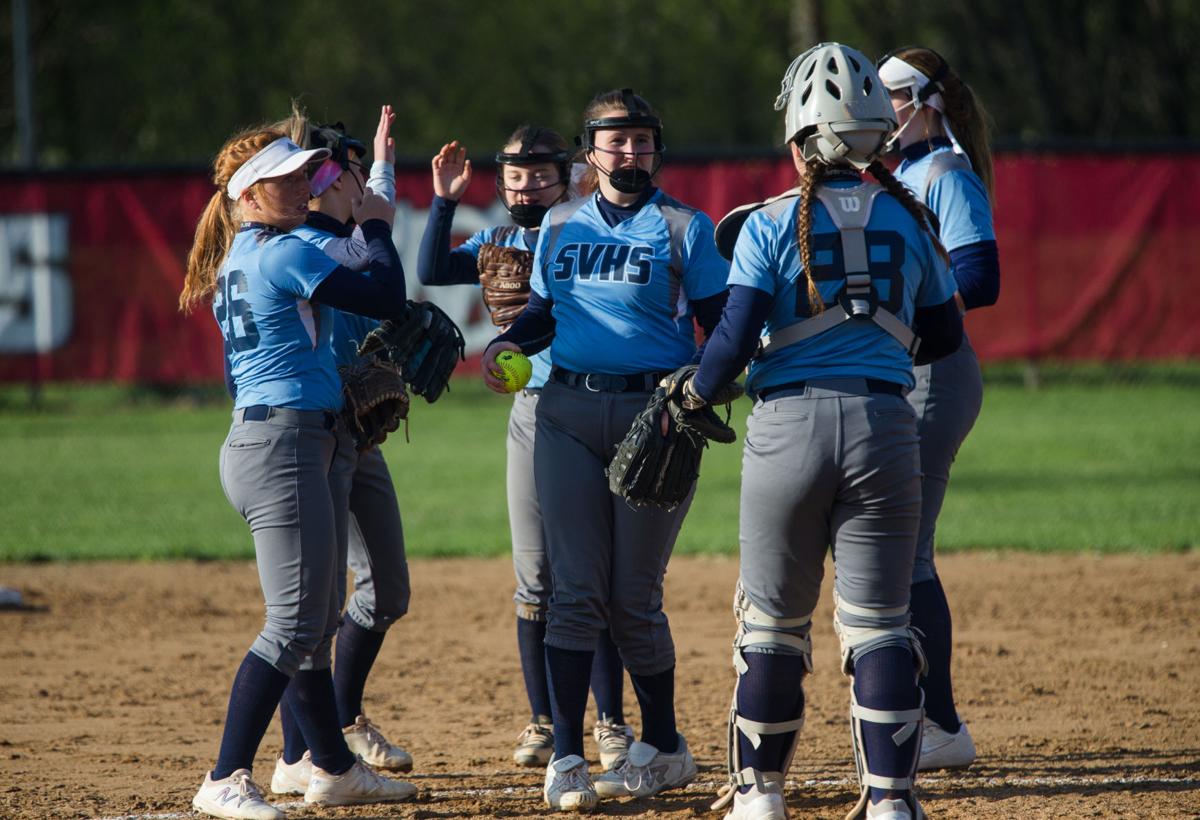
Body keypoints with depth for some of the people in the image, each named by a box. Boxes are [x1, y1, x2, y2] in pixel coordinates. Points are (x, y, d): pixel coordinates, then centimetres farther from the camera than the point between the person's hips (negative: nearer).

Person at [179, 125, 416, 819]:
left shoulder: (237, 260, 16)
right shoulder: (286, 255, -13)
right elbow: (388, 299, -14)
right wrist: (377, 227, 0)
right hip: (282, 443, -10)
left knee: (318, 623, 16)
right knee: (295, 624, -13)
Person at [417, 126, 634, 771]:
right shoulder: (499, 244, 10)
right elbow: (433, 272, -3)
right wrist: (444, 202, -11)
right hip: (531, 411, 4)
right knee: (535, 579, 6)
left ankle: (610, 723, 5)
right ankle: (542, 722, 14)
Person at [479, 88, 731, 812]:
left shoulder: (684, 229, 2)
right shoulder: (560, 227, 14)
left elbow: (721, 327, -2)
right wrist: (507, 344, 2)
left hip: (653, 413, -3)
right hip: (568, 416, 3)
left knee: (635, 596, -1)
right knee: (575, 590, -3)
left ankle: (663, 745, 14)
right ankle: (567, 758, -2)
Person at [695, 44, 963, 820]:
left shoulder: (770, 225, -3)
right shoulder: (907, 219, 6)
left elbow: (737, 337, -9)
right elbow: (945, 334, 14)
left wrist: (695, 394, 8)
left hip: (791, 425, -1)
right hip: (886, 425, 2)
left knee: (774, 619, 12)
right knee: (879, 624, 5)